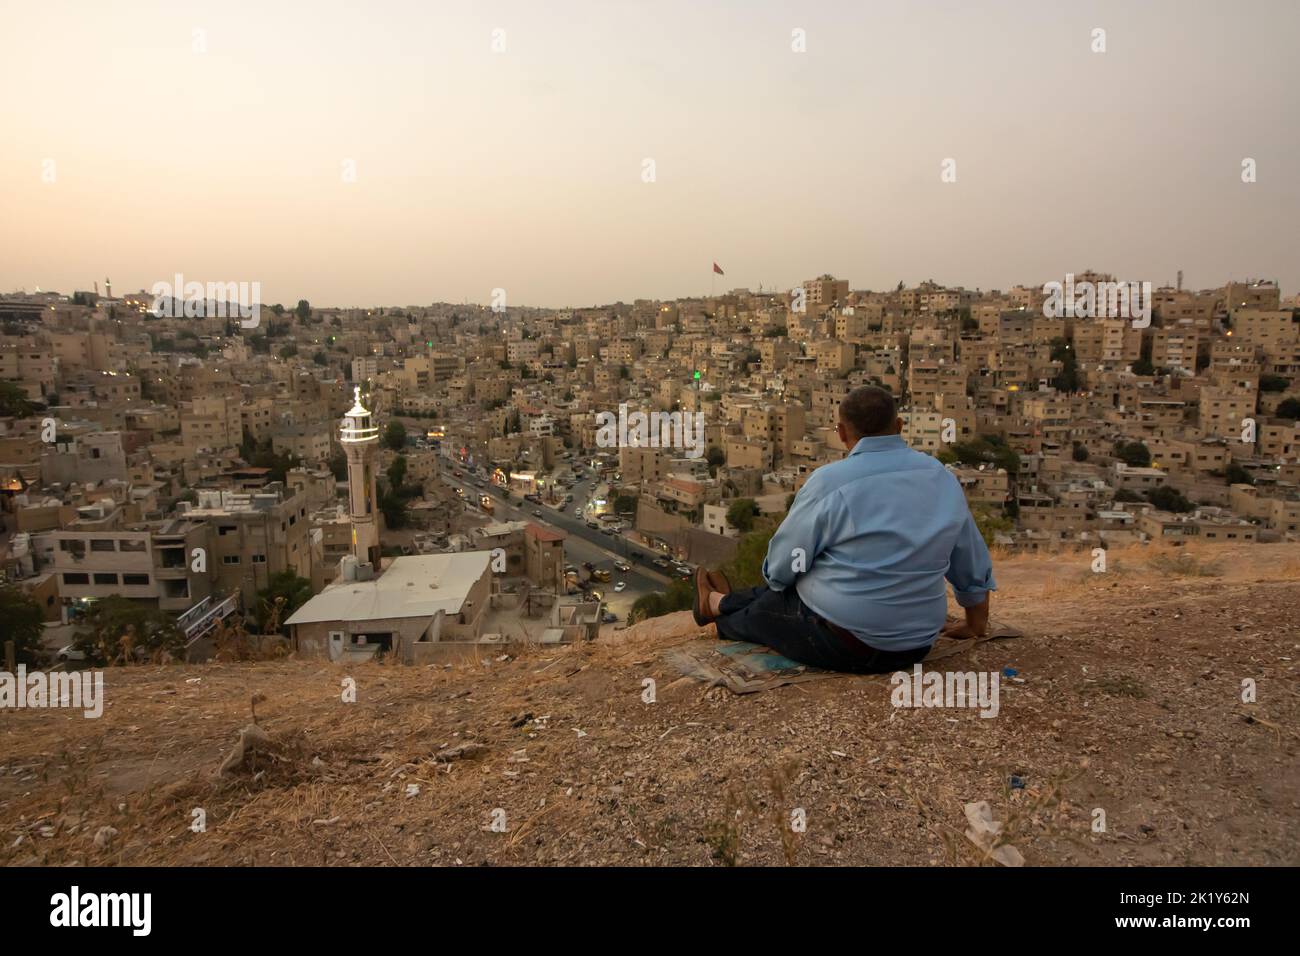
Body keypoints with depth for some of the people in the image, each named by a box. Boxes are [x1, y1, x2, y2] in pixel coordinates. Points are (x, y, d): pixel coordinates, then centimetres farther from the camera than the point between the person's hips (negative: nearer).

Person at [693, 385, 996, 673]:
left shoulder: (829, 482, -18)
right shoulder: (942, 478, 0)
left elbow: (781, 570, -8)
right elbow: (975, 567, 11)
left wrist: (776, 577, 16)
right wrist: (975, 625, 28)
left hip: (841, 645, -6)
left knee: (762, 611, 22)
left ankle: (718, 605, 49)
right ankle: (728, 602, 47)